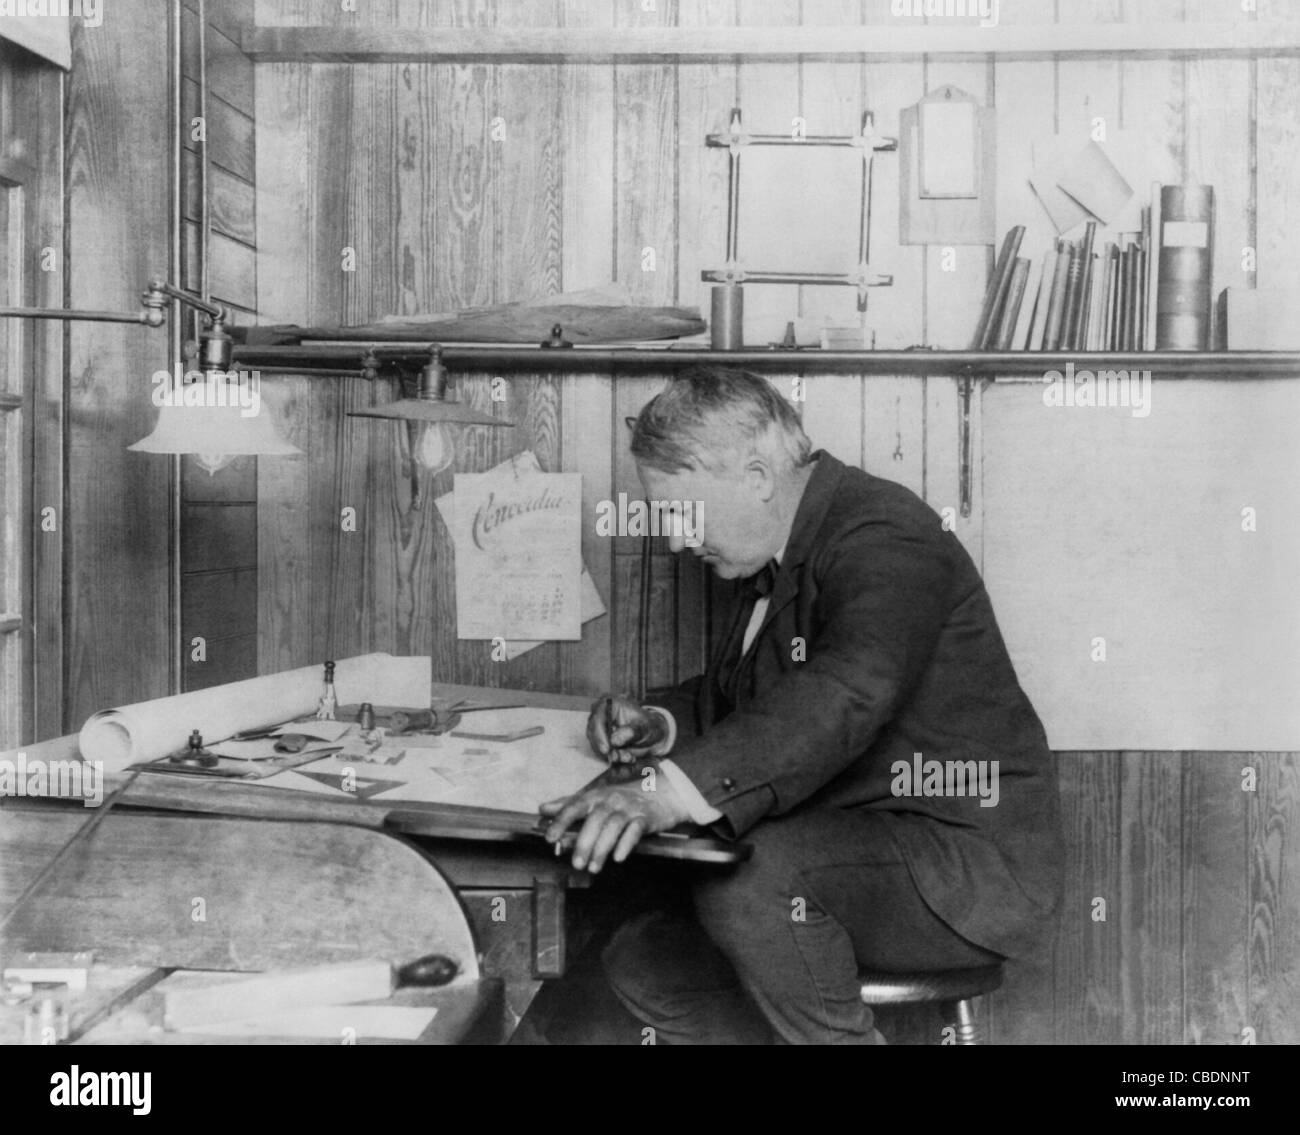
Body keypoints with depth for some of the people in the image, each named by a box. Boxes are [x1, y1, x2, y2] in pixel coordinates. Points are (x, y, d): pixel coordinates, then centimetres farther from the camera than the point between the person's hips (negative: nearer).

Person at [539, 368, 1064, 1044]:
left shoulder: (882, 538, -19)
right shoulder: (777, 561, 12)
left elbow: (844, 696, -36)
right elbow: (731, 692, 23)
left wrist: (674, 791, -47)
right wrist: (660, 728, 1)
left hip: (970, 865, -9)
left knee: (750, 876, -33)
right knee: (640, 963, 2)